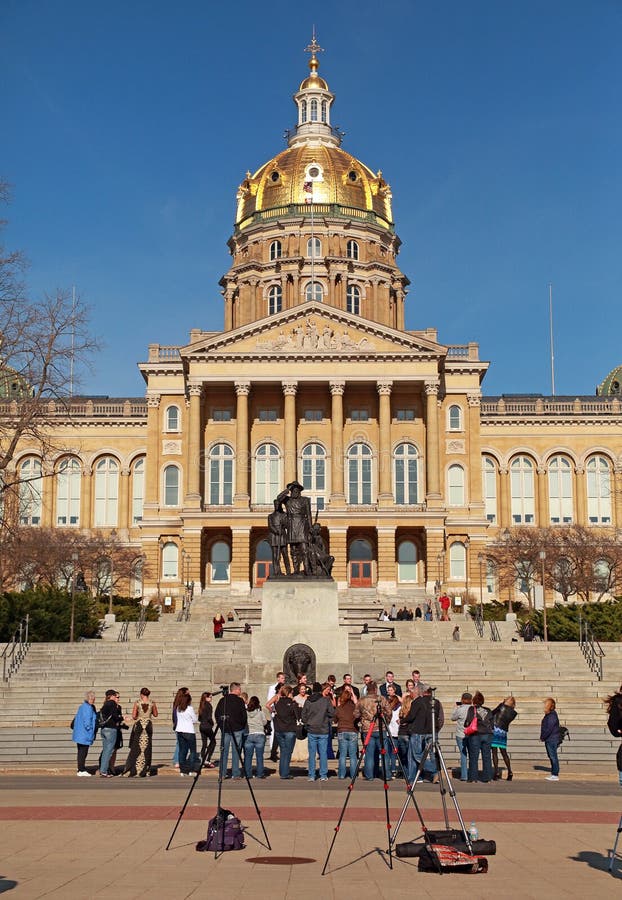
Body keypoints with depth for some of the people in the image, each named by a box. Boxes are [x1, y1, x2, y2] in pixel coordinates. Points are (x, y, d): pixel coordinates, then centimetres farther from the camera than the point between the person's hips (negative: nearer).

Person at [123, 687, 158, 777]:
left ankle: (131, 771, 3)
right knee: (146, 749, 6)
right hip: (148, 725, 1)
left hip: (138, 725, -1)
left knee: (135, 749, 6)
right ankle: (143, 772, 6)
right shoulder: (152, 703, 0)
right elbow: (155, 715, 12)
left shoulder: (137, 702, -4)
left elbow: (133, 716, -6)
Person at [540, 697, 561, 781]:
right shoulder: (547, 715, 14)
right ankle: (553, 773, 21)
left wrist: (543, 737, -13)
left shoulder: (552, 716, -18)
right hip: (548, 740, 10)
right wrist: (543, 737, 10)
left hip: (552, 740, -10)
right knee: (551, 757, 14)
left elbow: (549, 729, -22)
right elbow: (544, 727, 18)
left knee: (553, 757, -6)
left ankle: (555, 775, -2)